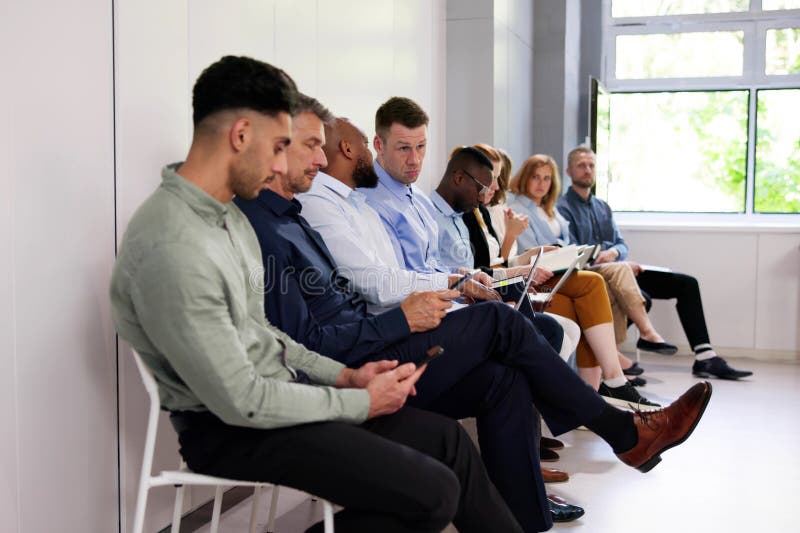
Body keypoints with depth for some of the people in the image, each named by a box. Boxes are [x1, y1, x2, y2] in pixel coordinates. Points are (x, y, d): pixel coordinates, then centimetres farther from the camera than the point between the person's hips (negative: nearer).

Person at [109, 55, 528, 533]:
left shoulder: (227, 214, 6)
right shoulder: (172, 247, -26)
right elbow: (241, 403, -24)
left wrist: (345, 375, 4)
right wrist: (361, 402, -13)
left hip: (274, 390, 9)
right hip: (230, 430, -9)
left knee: (447, 438, 8)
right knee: (435, 493, -15)